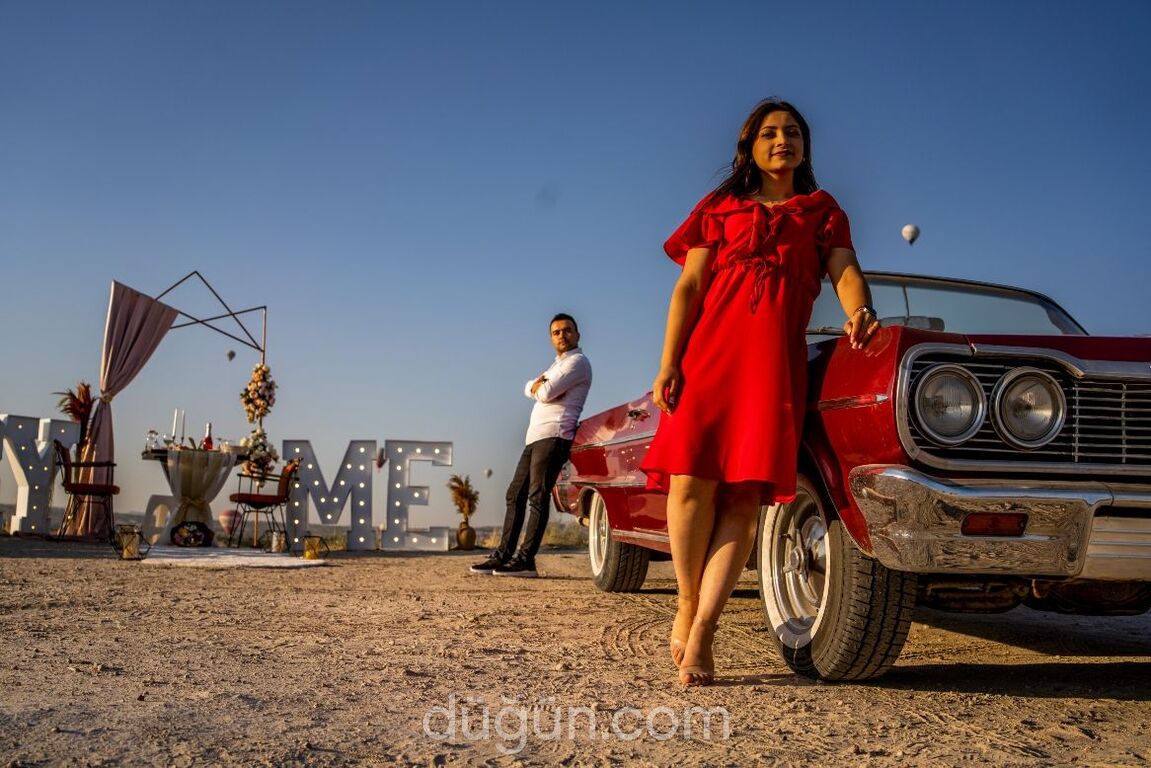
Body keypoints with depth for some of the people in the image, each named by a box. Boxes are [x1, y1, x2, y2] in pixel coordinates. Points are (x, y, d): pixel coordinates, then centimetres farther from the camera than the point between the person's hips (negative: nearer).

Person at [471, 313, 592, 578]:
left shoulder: (577, 362, -3)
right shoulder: (557, 364, 28)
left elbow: (546, 394, -15)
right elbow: (528, 388, 18)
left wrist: (540, 386, 6)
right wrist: (537, 385, -3)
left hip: (554, 436, -10)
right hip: (535, 436, 10)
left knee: (537, 497, -14)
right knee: (516, 495, 6)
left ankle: (525, 559, -17)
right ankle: (503, 556, 8)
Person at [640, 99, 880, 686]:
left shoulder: (823, 212, 21)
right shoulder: (719, 208, 19)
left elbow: (845, 269, 4)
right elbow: (688, 287, 9)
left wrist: (858, 313, -21)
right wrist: (668, 364, -4)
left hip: (778, 358, 0)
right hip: (711, 348, 0)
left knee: (746, 496, -10)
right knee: (693, 482, -11)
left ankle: (701, 631, -11)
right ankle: (686, 608, 7)